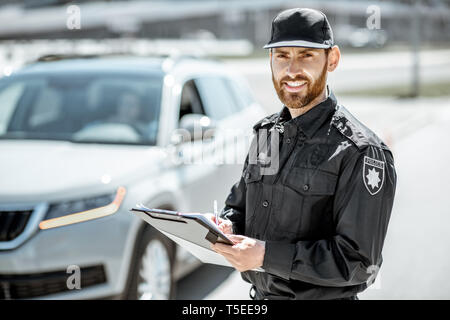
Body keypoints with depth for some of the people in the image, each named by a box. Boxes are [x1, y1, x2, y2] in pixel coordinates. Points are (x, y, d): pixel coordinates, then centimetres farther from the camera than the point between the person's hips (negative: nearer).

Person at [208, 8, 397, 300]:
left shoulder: (361, 152, -18)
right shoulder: (266, 132, 3)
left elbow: (358, 261, -22)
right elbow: (238, 203, 14)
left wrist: (267, 255, -29)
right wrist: (226, 227, -10)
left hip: (321, 295, -6)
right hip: (259, 294, 6)